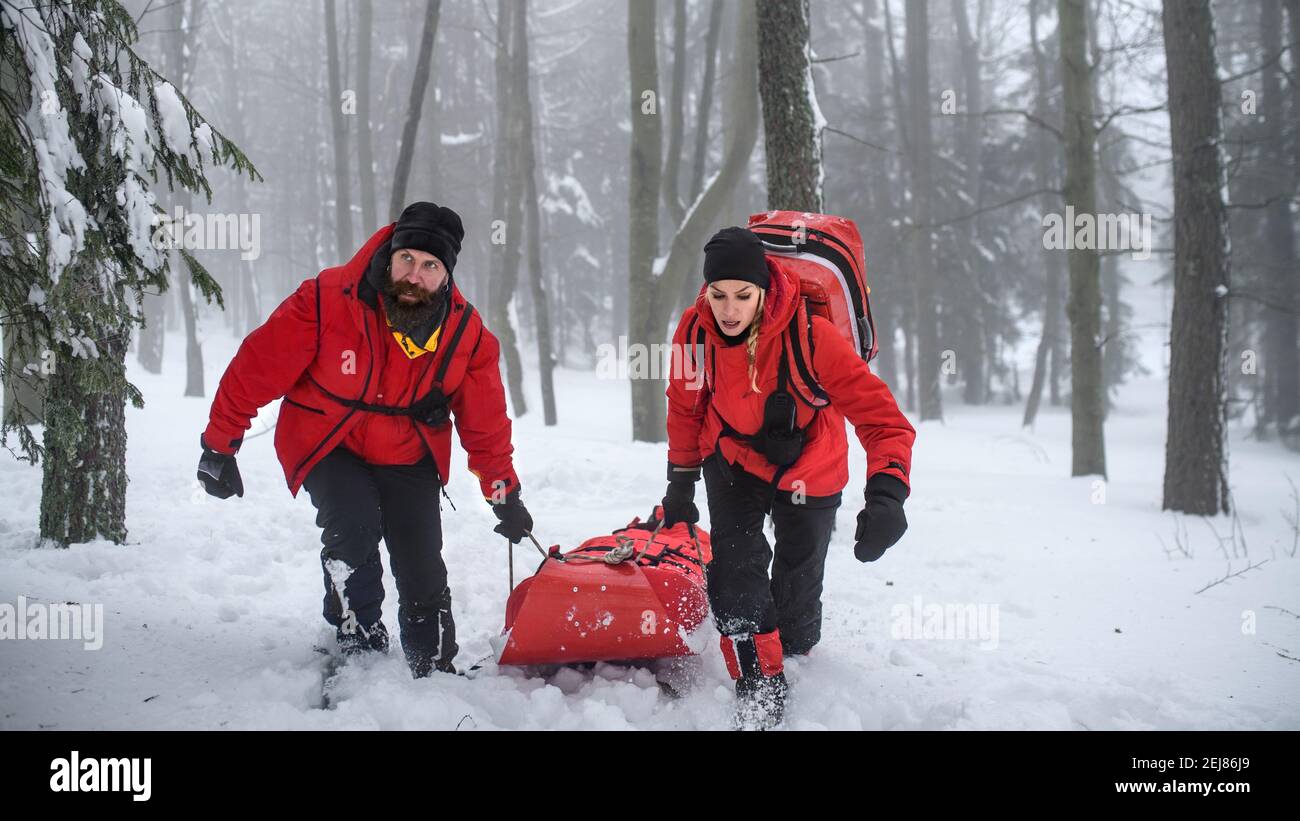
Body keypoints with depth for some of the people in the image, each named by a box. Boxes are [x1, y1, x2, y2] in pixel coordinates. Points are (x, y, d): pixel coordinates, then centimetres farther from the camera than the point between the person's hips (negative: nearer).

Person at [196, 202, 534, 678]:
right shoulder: (326, 301, -25)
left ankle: (435, 673, 16)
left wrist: (504, 494, 5)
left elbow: (485, 421, 0)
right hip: (325, 445, -2)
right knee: (355, 524, -28)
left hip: (408, 457, 3)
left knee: (423, 576, -5)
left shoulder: (466, 334, -14)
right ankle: (358, 646, -7)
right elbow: (257, 367, -17)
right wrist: (220, 446, -12)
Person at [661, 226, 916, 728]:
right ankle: (760, 687, -6)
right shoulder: (695, 330, -24)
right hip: (734, 457, 2)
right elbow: (687, 408, -4)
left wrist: (886, 493, -52)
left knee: (797, 588, 10)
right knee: (735, 564, -17)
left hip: (808, 471, -1)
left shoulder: (810, 337, -36)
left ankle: (794, 660, 38)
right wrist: (680, 484, 5)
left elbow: (881, 416, -37)